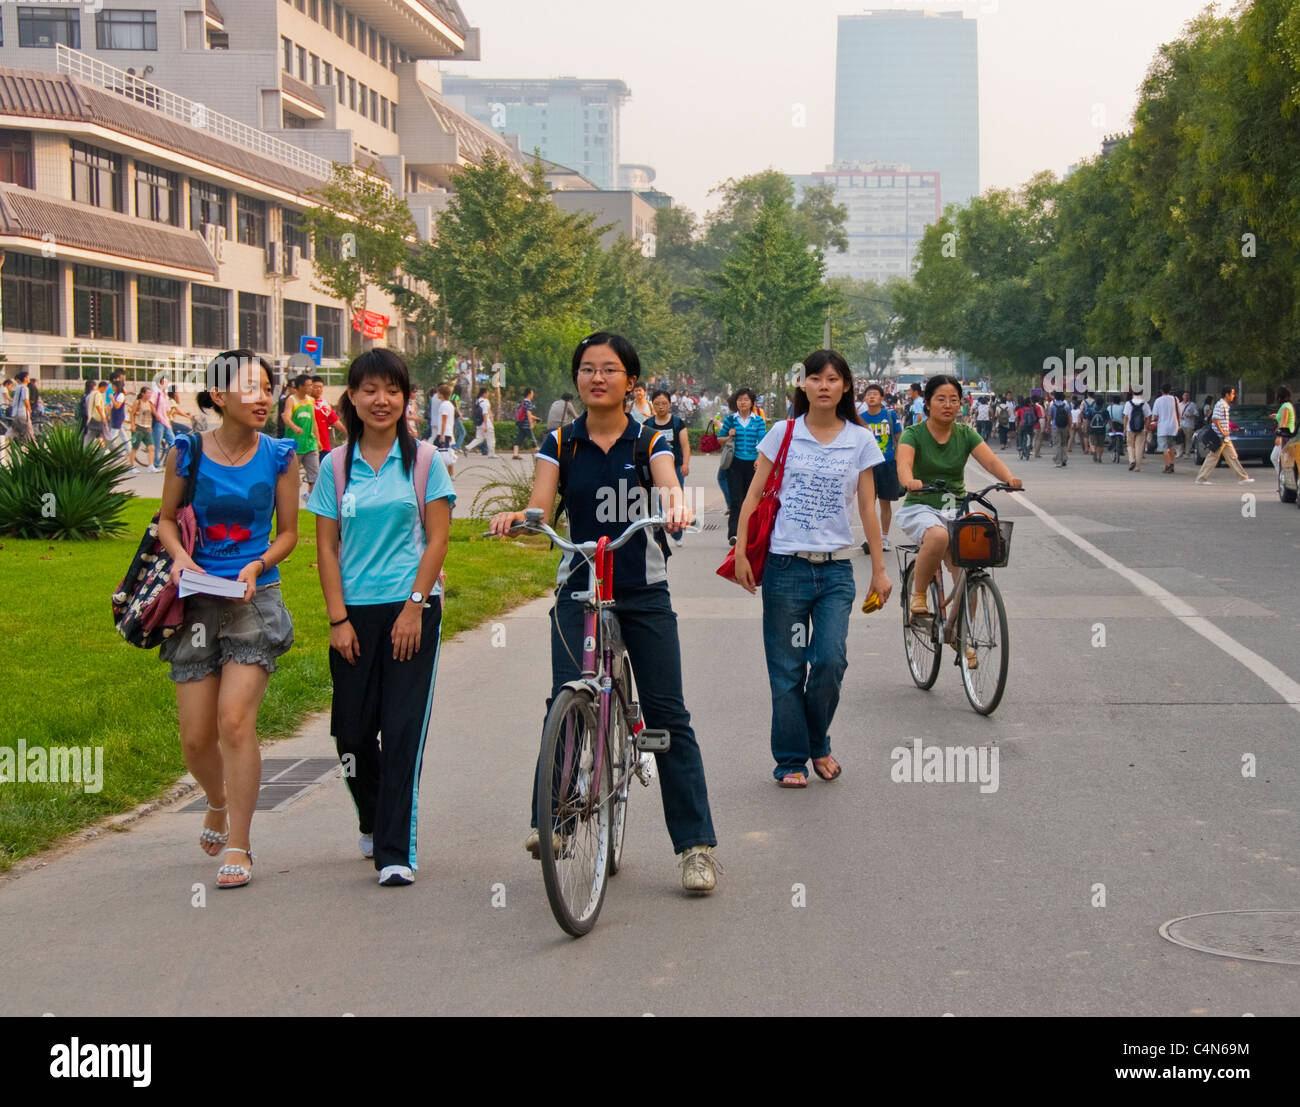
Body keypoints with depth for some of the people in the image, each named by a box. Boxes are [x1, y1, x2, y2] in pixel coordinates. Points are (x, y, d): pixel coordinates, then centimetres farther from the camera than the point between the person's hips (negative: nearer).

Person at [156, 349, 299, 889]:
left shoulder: (279, 456, -2)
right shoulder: (187, 452, -2)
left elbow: (288, 531, 6)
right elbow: (166, 518, 9)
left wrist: (256, 566, -12)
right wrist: (179, 555, -11)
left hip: (254, 600, -1)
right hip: (197, 601, 1)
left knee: (236, 722, -13)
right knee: (196, 738, 4)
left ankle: (238, 845, -2)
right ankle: (219, 804, 37)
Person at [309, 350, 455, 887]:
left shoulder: (424, 460, 1)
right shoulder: (336, 466, 5)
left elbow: (437, 539, -1)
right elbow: (327, 546, 5)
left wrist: (415, 606, -9)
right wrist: (338, 618, -3)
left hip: (411, 608, -2)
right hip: (355, 612, 2)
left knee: (403, 730, -8)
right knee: (351, 731, 5)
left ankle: (396, 852, -5)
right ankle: (373, 823, 32)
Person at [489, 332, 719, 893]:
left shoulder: (649, 441, 2)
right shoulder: (560, 444, 4)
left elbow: (669, 488, -17)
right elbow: (541, 506, -8)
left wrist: (675, 506, -40)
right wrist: (514, 516, -31)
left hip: (643, 592, -1)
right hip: (578, 589, 1)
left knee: (667, 714, -1)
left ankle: (696, 845, 4)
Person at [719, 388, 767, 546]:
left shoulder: (758, 420, 5)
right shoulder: (730, 419, 5)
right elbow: (719, 438, 13)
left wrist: (759, 459, -15)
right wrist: (729, 436, -8)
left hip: (752, 463, 1)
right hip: (735, 462, -1)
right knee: (736, 499, -12)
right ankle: (733, 533, -19)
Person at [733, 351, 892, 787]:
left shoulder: (860, 440, 6)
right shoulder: (783, 434, 3)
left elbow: (867, 508, 9)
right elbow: (754, 495, 5)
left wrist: (879, 568, 8)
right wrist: (741, 552, -3)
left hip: (835, 570, 1)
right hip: (785, 566, -1)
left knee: (831, 660, -9)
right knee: (787, 669, 2)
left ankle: (817, 745, 16)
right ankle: (791, 760, 15)